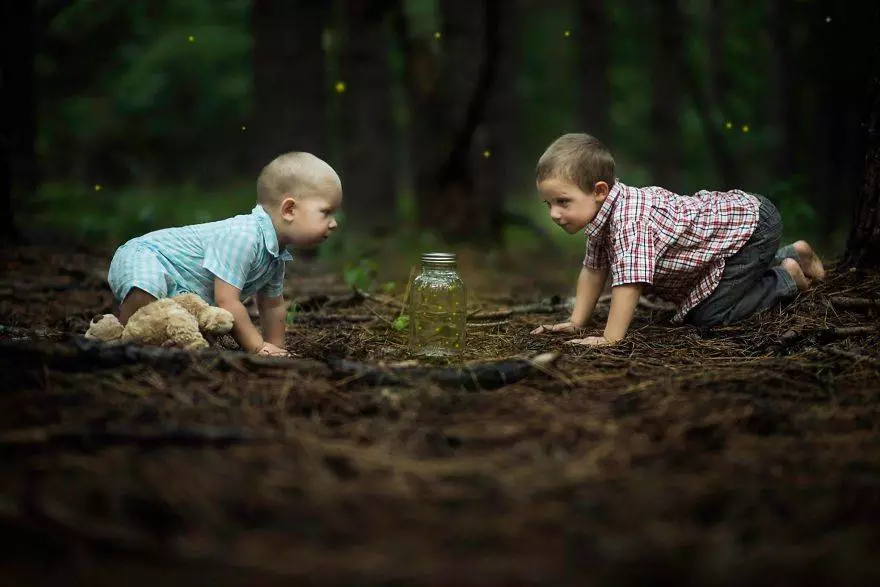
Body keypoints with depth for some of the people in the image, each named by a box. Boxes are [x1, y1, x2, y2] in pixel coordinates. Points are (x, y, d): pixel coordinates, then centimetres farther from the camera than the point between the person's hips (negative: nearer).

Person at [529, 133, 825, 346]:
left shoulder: (629, 223, -35)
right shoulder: (602, 212, -3)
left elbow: (628, 281, -43)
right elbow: (593, 270, 8)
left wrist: (609, 339, -42)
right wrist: (575, 323, 3)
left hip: (752, 223, -10)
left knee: (709, 315, -14)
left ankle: (789, 275, 6)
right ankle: (792, 254, 30)